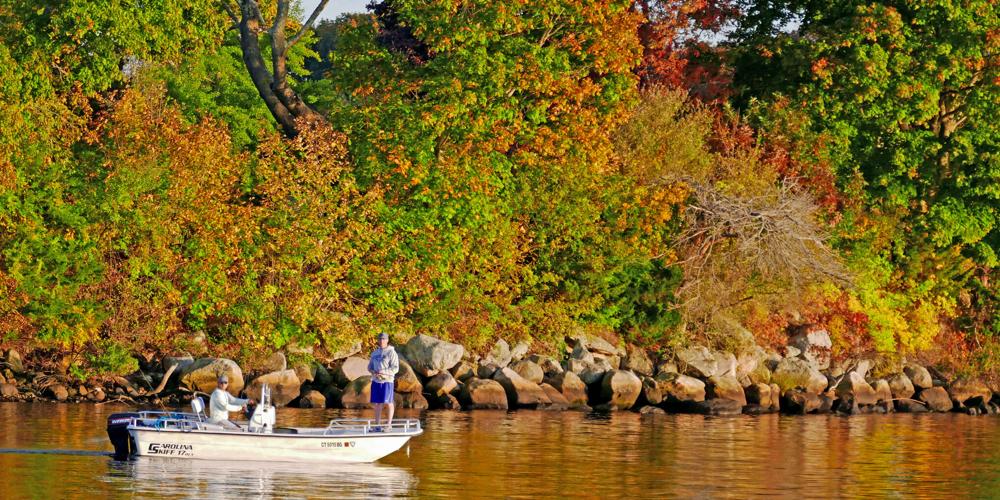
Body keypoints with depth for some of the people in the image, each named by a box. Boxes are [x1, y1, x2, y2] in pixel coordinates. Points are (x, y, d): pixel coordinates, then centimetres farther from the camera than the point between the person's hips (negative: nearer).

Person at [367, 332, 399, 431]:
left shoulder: (391, 353, -3)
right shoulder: (375, 353, 15)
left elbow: (395, 368, -9)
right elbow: (370, 366, 19)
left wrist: (383, 372, -19)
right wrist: (373, 372, -4)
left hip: (387, 381, -5)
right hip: (376, 381, 5)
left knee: (388, 403, -2)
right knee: (377, 403, 4)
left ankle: (388, 424, 4)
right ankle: (377, 426, 6)